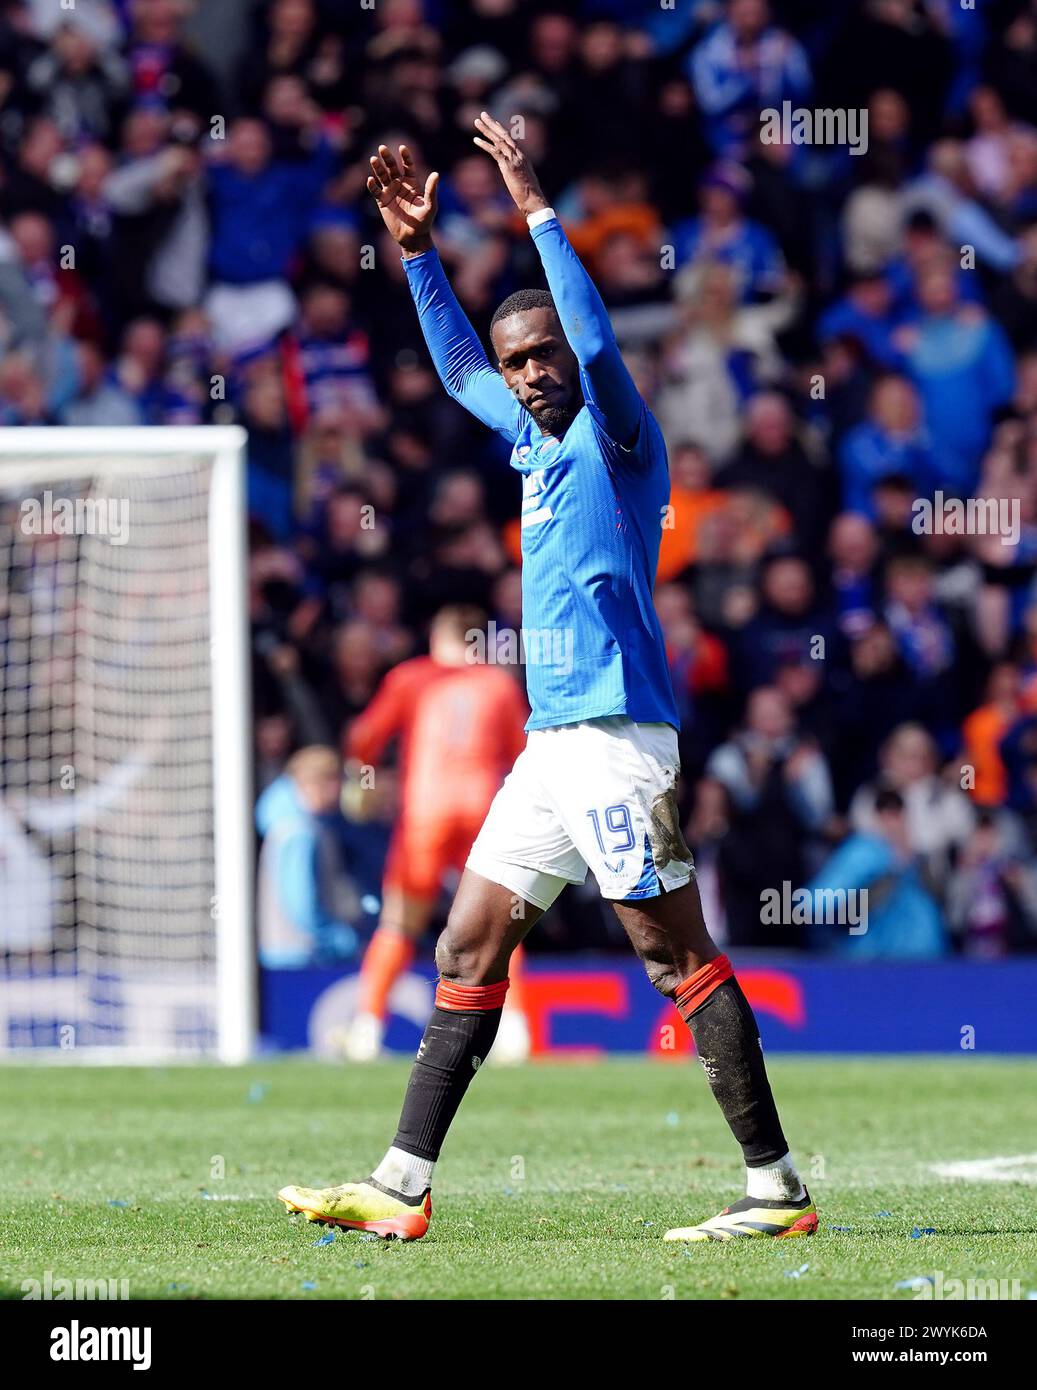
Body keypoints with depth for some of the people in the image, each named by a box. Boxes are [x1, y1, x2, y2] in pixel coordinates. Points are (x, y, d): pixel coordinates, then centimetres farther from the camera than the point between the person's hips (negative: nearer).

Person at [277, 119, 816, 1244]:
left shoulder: (615, 436, -5)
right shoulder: (535, 441, 17)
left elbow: (598, 342, -23)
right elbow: (459, 369, 33)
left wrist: (536, 211, -22)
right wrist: (419, 252, 27)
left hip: (616, 738, -9)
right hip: (553, 744, 9)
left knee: (680, 959, -9)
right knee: (468, 951, 7)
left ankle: (776, 1188, -7)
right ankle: (401, 1189, 8)